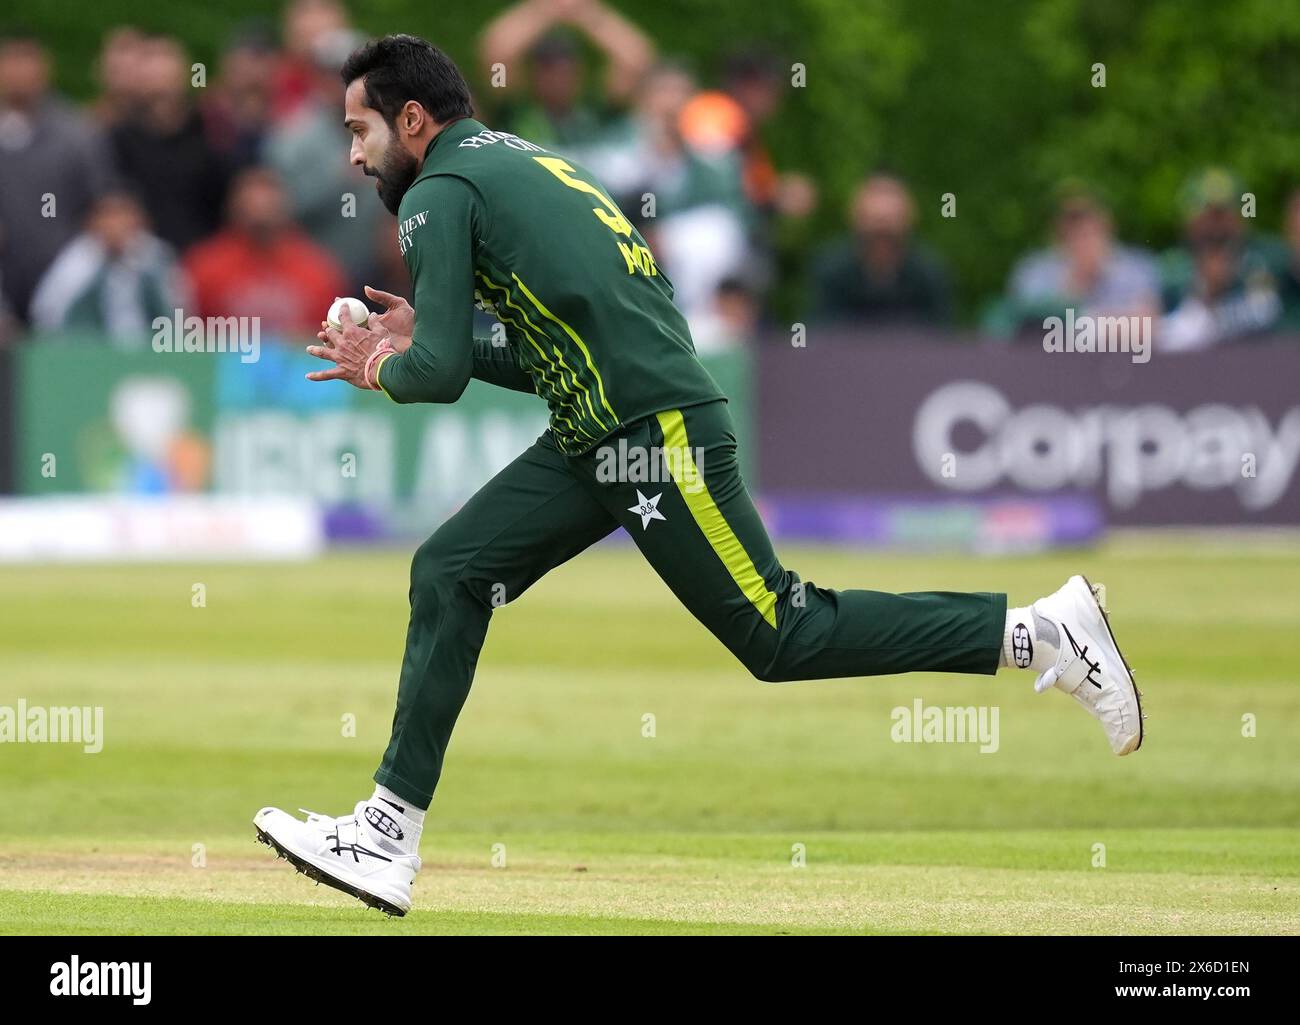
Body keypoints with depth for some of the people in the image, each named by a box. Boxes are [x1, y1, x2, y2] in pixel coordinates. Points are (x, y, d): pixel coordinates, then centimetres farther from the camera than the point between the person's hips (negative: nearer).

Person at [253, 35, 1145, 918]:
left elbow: (439, 375, -12)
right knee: (449, 574, 8)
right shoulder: (521, 164, 23)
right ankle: (388, 837, 7)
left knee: (781, 638, -7)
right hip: (598, 443, 10)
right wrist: (426, 337, 23)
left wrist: (385, 371, 9)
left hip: (660, 436, -10)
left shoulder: (439, 195, -5)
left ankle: (1039, 631, -4)